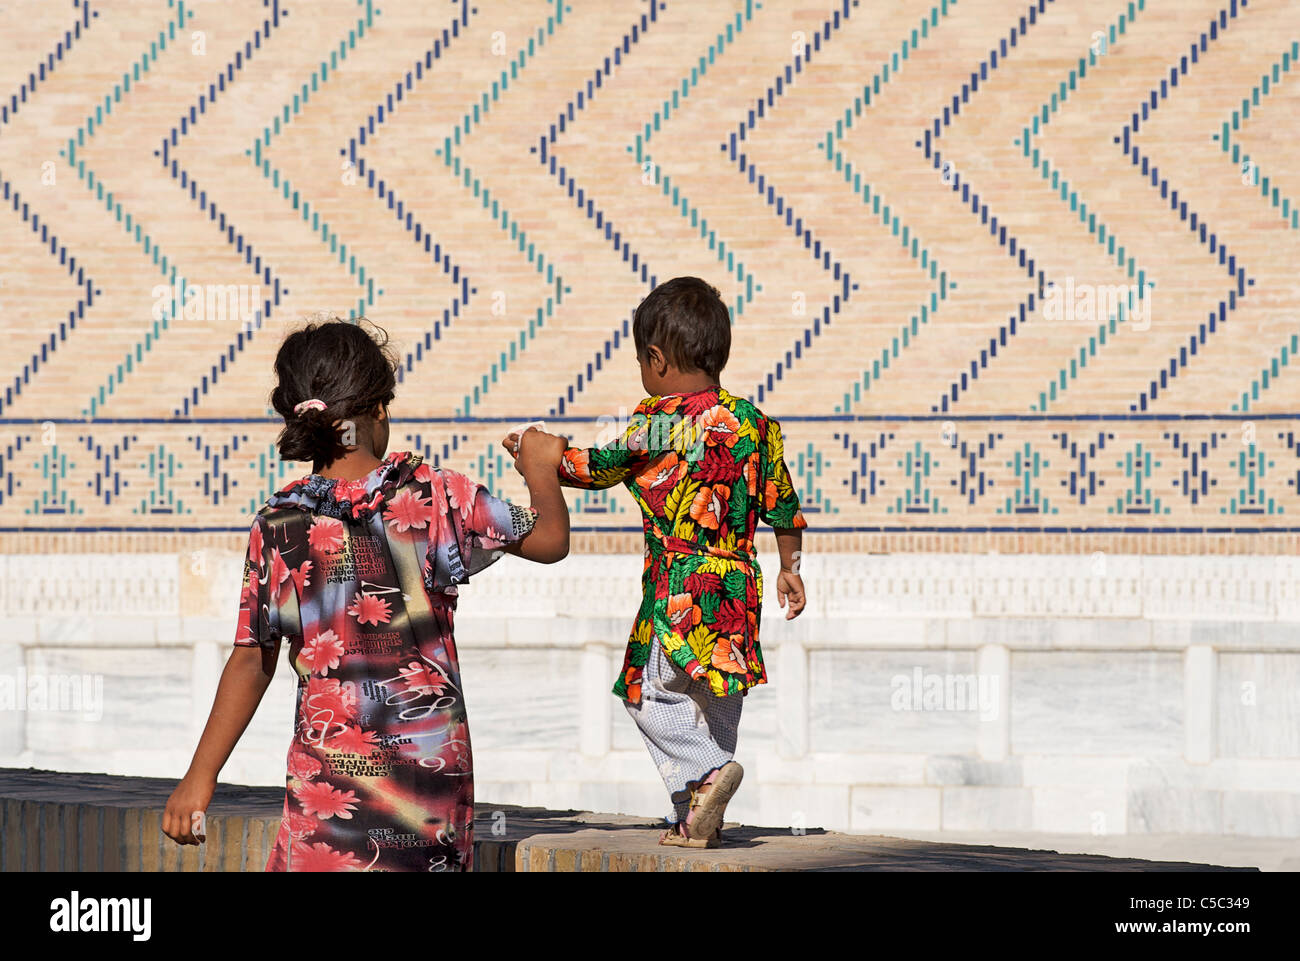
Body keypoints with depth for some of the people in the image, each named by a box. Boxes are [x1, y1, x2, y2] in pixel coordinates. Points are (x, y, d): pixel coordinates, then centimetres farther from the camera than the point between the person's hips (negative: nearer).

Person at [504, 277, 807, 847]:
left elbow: (598, 468, 1)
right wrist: (790, 567, 27)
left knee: (652, 694, 2)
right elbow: (781, 502, 14)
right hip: (738, 585, 6)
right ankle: (698, 820, 14)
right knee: (715, 702, 13)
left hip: (679, 586, -6)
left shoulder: (657, 420, -9)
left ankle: (706, 773, -18)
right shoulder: (752, 422, 8)